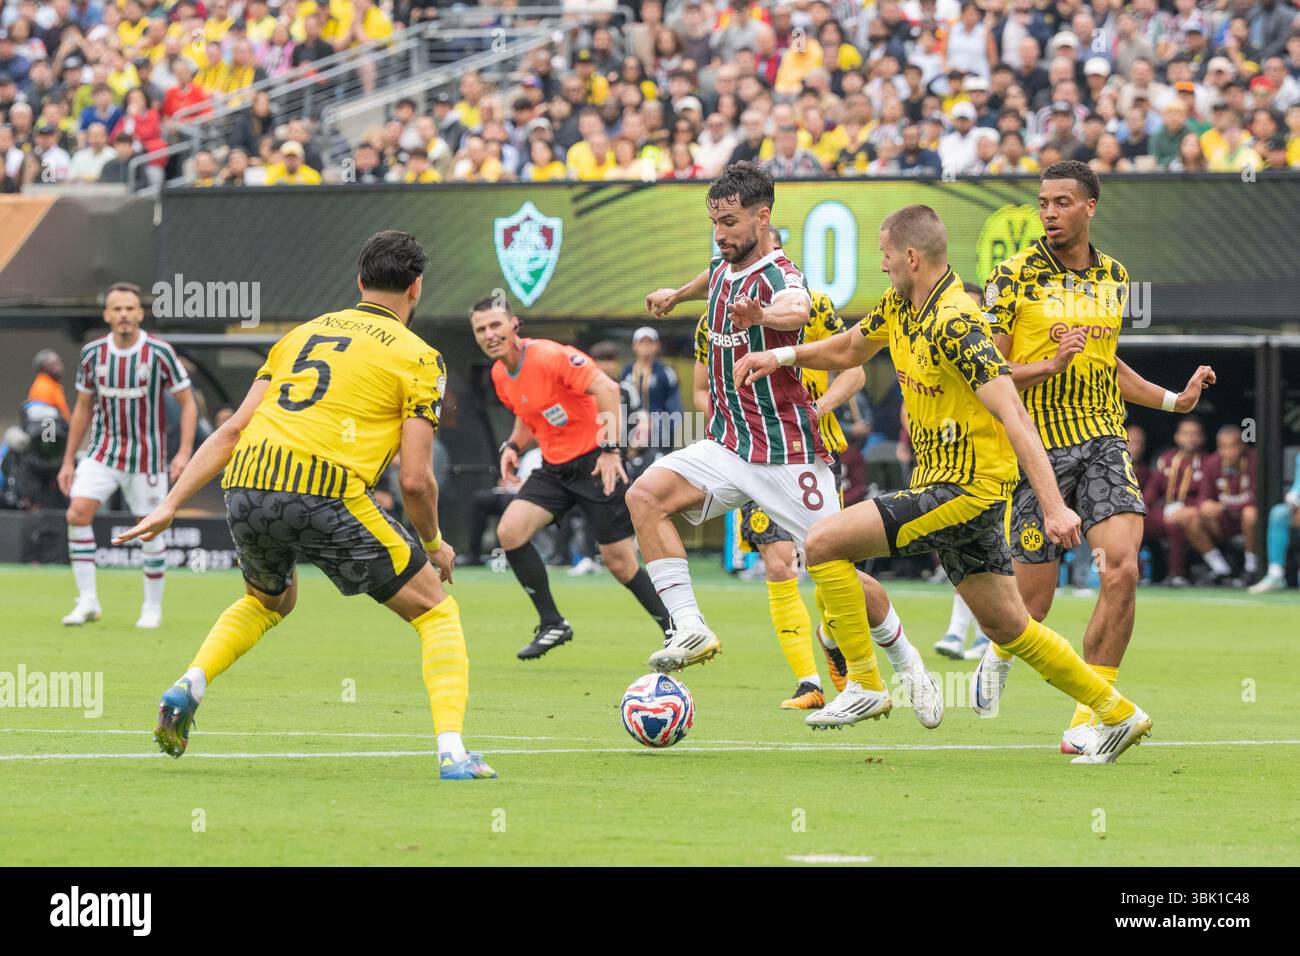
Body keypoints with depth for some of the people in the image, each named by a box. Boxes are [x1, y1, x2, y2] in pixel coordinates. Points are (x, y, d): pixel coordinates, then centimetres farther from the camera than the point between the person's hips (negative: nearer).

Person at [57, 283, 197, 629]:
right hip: (103, 452, 2)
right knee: (78, 513, -17)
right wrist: (68, 461, 9)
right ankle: (87, 600, -11)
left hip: (147, 457, -2)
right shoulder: (92, 353, -2)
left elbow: (188, 403, -5)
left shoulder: (160, 353, -11)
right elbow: (83, 408, 10)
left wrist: (184, 452, -17)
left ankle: (153, 607, 18)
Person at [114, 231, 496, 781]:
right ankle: (452, 752, -7)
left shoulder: (302, 334, 23)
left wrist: (170, 506, 19)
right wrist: (434, 544, 19)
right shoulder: (417, 357, 9)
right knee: (437, 613, 10)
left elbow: (233, 430, 18)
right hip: (327, 494, -5)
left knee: (269, 601, 36)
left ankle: (189, 688, 13)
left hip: (246, 487, 5)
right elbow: (415, 479, 1)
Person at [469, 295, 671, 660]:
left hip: (595, 464, -7)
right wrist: (514, 446, 4)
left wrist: (609, 448, -30)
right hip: (554, 468, 7)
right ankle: (552, 625, 2)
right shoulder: (500, 374, 5)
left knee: (620, 562, -6)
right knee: (510, 531, -11)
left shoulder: (549, 356, -20)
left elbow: (607, 388, -27)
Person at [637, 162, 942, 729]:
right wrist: (677, 294, 51)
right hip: (727, 446, 7)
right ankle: (690, 629, -21)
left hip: (788, 455, -7)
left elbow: (797, 310, -45)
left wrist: (761, 314, -67)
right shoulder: (725, 267, 6)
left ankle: (908, 666, 22)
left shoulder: (778, 277, -18)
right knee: (646, 494, -18)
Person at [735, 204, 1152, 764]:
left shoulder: (957, 323, -21)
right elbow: (847, 351, 28)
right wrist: (782, 356, 13)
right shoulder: (899, 307, 7)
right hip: (943, 484, 9)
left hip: (965, 490, -9)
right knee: (1005, 625, 14)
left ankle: (865, 685, -4)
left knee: (824, 542, -13)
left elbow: (1012, 414, -28)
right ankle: (1119, 715, 21)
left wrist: (1053, 506, -33)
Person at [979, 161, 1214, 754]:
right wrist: (1052, 366, -23)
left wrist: (1174, 400, 18)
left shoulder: (1114, 276, 10)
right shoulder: (1015, 276, -6)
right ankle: (998, 658, 39)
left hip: (1103, 442, 3)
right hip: (1037, 446, -3)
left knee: (1122, 570, -18)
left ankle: (1088, 719, -8)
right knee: (1033, 601, 1)